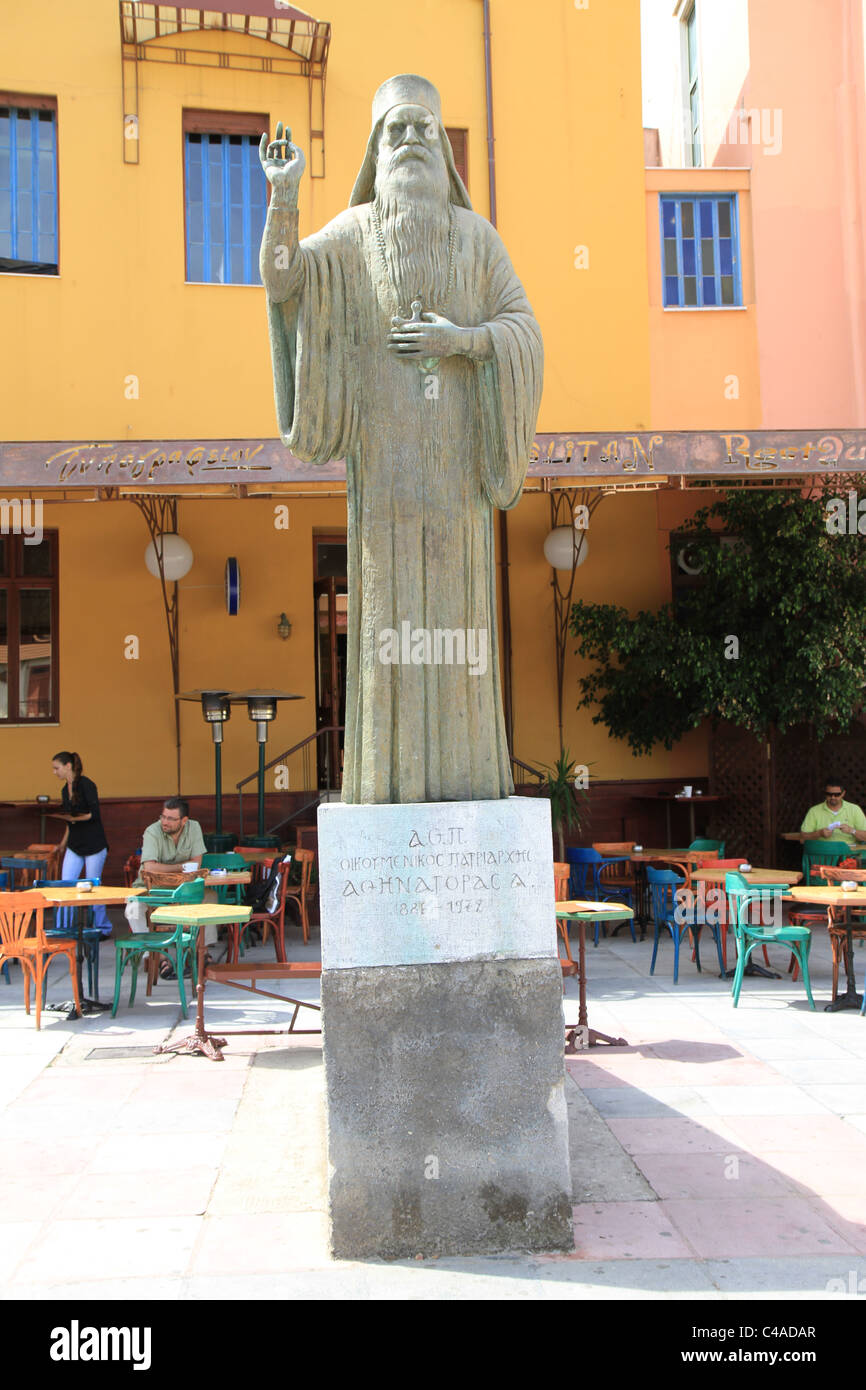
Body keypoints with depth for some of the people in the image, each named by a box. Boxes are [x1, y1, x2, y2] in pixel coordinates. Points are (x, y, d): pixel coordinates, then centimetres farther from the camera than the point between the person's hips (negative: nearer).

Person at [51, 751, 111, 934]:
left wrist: (74, 818, -25)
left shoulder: (86, 785, -11)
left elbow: (95, 814, -17)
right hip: (74, 846, 7)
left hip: (94, 845, -7)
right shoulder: (65, 790, 12)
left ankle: (102, 929, 14)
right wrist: (64, 842, 20)